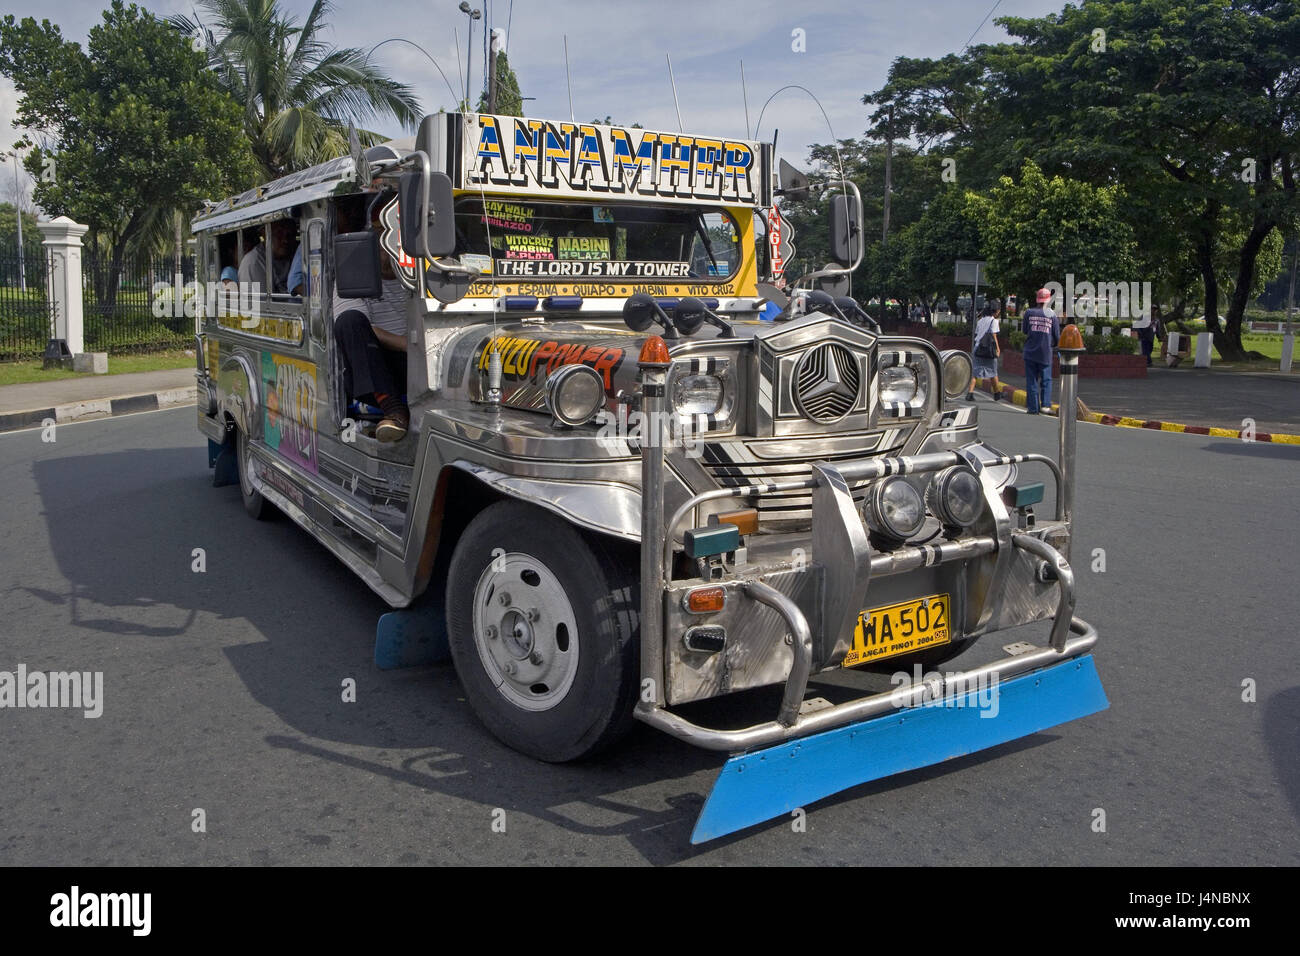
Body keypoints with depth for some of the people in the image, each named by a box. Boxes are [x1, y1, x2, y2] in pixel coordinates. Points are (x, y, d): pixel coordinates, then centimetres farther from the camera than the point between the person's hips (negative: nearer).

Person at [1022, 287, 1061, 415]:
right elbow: (1057, 335, 3)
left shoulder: (1029, 312, -4)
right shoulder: (1052, 315, -2)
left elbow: (1024, 330, 6)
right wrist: (1053, 344, 23)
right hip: (1045, 353, 0)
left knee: (1031, 380, 5)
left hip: (1030, 352, 0)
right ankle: (1046, 405, -3)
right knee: (1046, 380, 9)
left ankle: (1033, 407, 3)